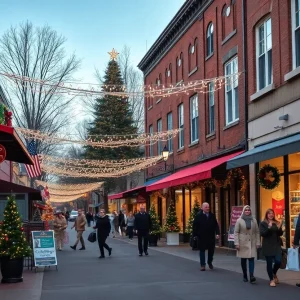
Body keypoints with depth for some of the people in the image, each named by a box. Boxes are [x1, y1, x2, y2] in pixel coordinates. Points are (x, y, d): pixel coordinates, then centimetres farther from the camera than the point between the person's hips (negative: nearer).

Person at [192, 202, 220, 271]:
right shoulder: (198, 215, -7)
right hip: (202, 236, -3)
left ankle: (210, 262, 32)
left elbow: (216, 225, 3)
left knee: (211, 250, 10)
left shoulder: (212, 215, 3)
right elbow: (195, 226, -6)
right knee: (202, 250, 3)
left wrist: (217, 233, -7)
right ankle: (202, 265, 8)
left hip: (211, 236, 3)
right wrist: (195, 234, -8)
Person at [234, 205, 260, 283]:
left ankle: (251, 276, -20)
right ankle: (245, 276, 17)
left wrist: (258, 243, 1)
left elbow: (257, 232, 7)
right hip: (242, 243, -1)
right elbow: (236, 232, -3)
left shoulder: (254, 220, 6)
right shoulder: (239, 220, -1)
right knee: (243, 260, 6)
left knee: (251, 259, -11)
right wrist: (236, 243, -10)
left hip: (252, 243, 1)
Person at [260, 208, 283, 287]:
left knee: (278, 261, -5)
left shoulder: (277, 223, 9)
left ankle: (274, 273, 26)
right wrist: (269, 227, -26)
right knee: (269, 263, 1)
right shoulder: (263, 223, -3)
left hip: (277, 246, 3)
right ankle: (271, 280, 13)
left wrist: (279, 228, -14)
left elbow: (280, 234, 6)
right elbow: (262, 233, -14)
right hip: (268, 246, -3)